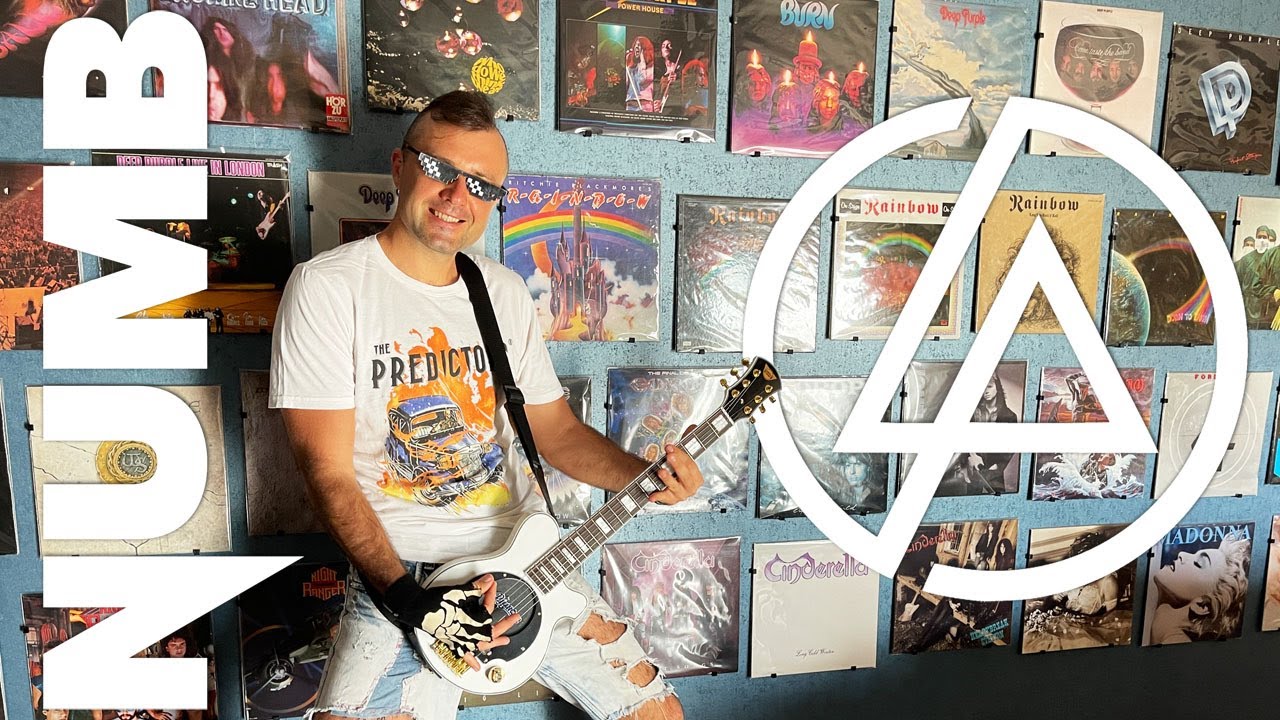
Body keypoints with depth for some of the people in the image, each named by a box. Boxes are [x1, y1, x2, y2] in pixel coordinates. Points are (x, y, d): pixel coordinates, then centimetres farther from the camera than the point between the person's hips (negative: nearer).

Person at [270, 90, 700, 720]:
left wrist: (645, 477, -5)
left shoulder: (506, 292, 9)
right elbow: (329, 474, -11)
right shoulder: (328, 287, -8)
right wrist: (404, 595, -22)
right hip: (400, 573, -4)